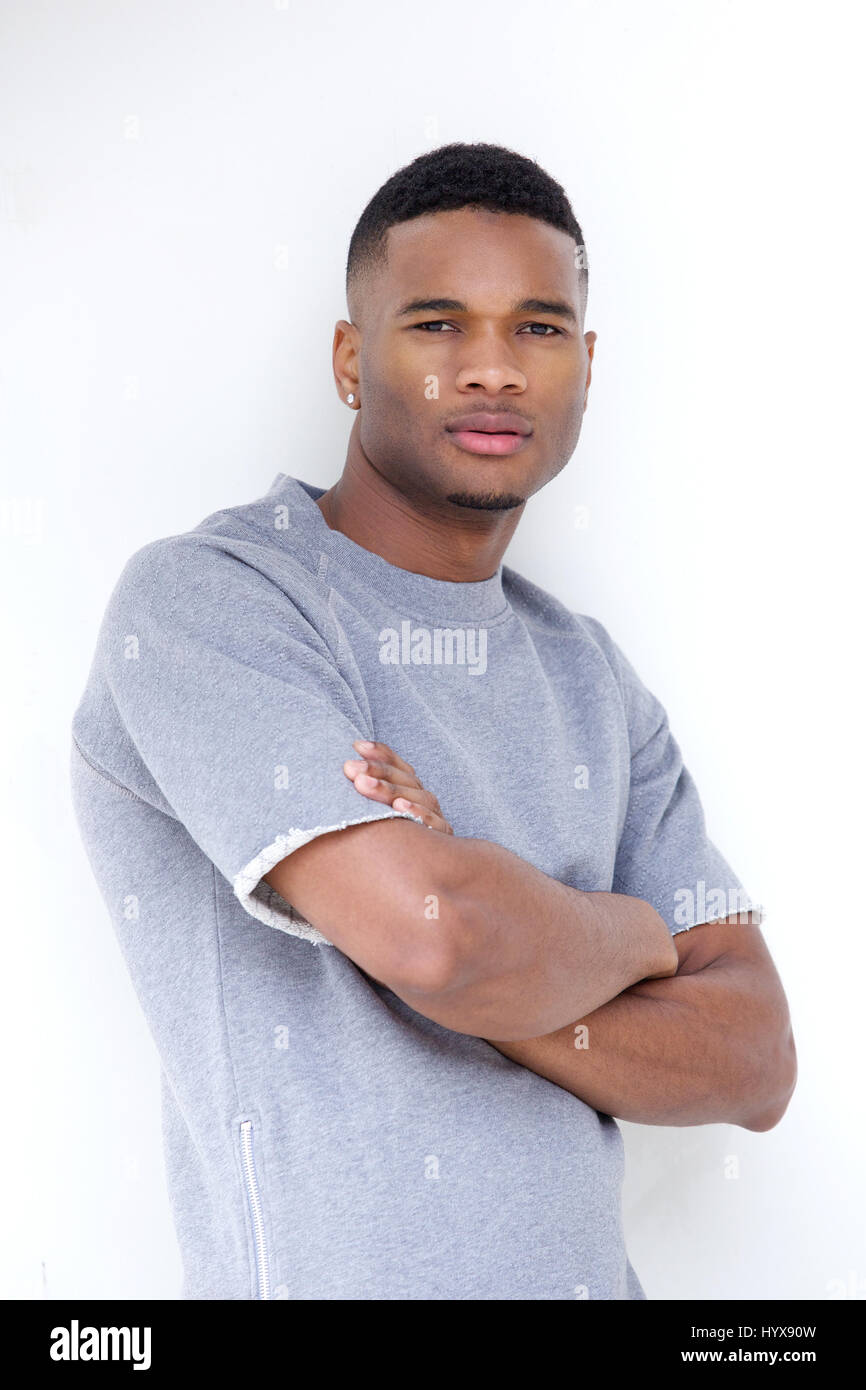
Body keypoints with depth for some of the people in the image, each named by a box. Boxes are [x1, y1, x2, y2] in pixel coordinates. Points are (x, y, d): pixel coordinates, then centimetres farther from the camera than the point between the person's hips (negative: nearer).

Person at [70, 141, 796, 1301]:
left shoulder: (593, 681, 3)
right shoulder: (202, 599, -16)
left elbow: (755, 1065, -3)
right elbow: (436, 932, -29)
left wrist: (491, 987, -20)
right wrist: (633, 932, -9)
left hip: (591, 1270, 6)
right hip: (328, 1272, -5)